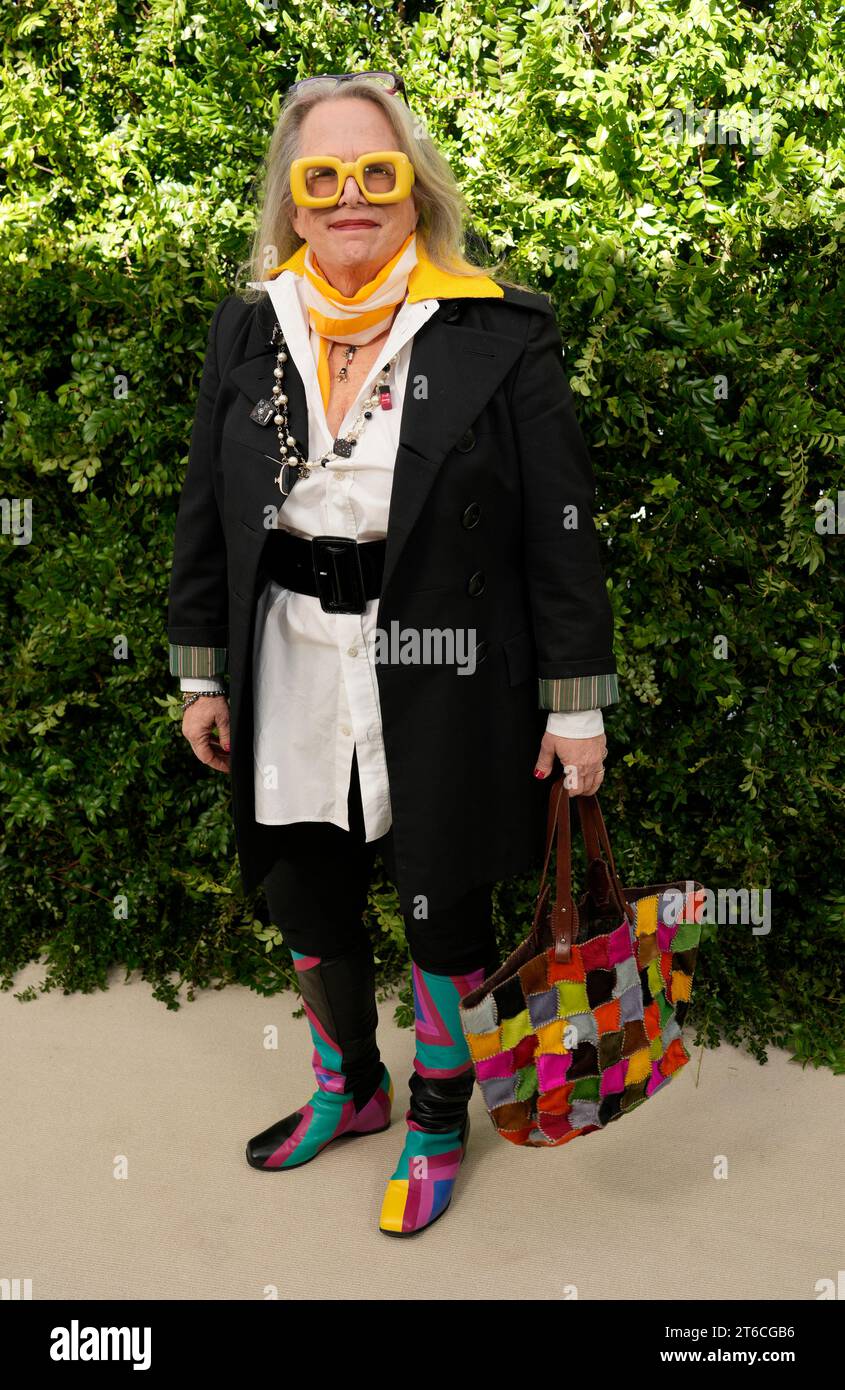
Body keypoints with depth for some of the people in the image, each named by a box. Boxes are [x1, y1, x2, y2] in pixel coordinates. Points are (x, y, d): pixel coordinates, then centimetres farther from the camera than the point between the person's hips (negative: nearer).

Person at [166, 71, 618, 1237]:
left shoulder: (502, 335, -7)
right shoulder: (248, 332, 4)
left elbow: (562, 529, -7)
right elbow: (205, 515, 10)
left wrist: (577, 704, -8)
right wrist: (203, 675, 9)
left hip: (444, 692, -4)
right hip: (292, 692, 4)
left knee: (445, 916, 12)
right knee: (306, 907, 18)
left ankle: (439, 1121, 39)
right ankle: (350, 1088, 46)